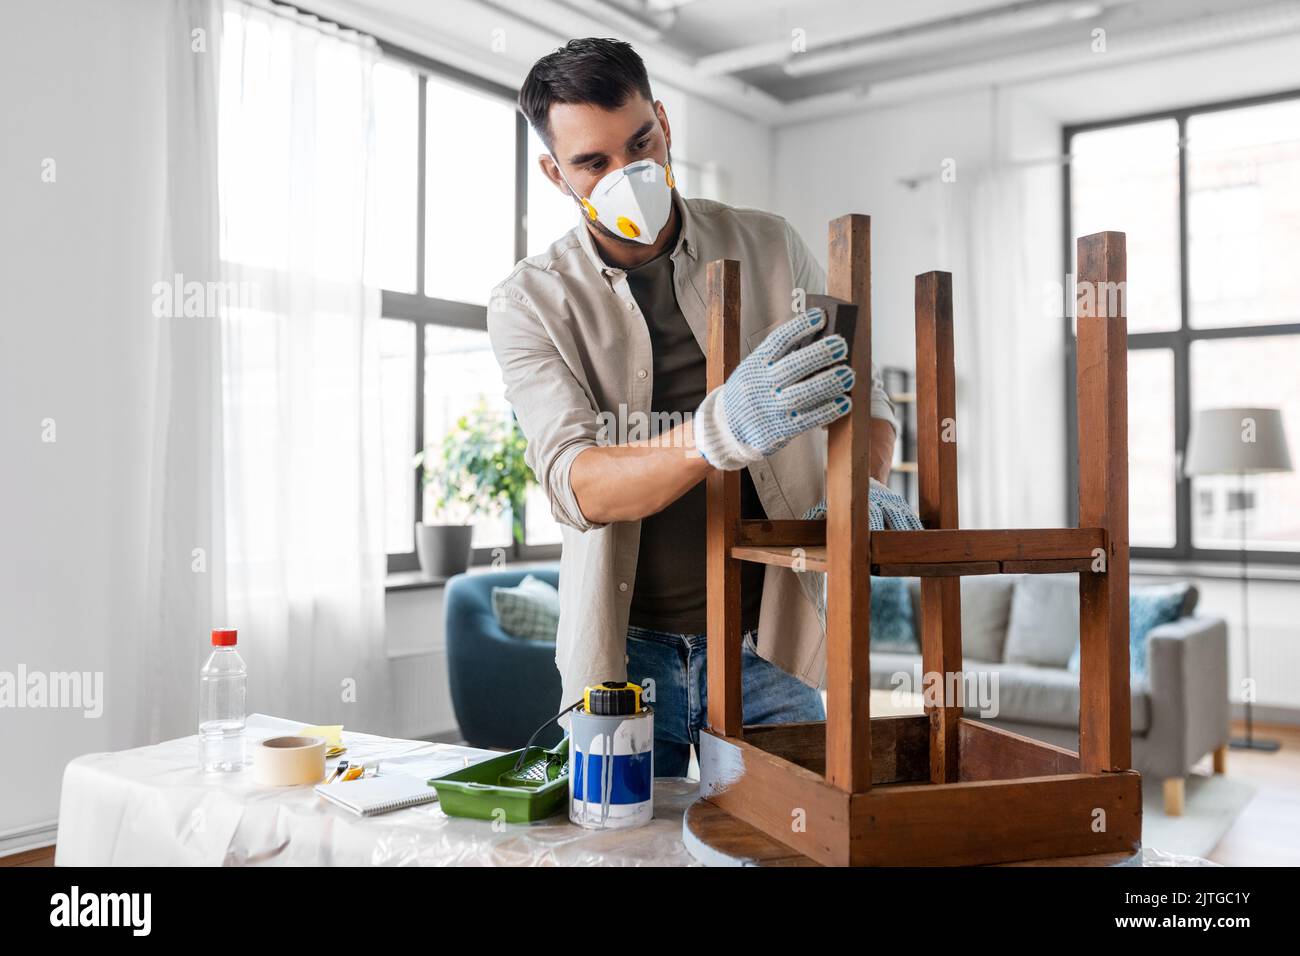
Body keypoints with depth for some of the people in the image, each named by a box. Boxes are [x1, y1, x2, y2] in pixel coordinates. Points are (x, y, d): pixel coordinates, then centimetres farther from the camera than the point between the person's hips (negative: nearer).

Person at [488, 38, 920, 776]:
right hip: (625, 651, -1)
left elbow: (864, 395, 9)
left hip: (765, 643, 1)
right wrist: (719, 433, -39)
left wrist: (861, 489, -14)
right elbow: (575, 485, -20)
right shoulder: (529, 304, -5)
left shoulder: (769, 248, 2)